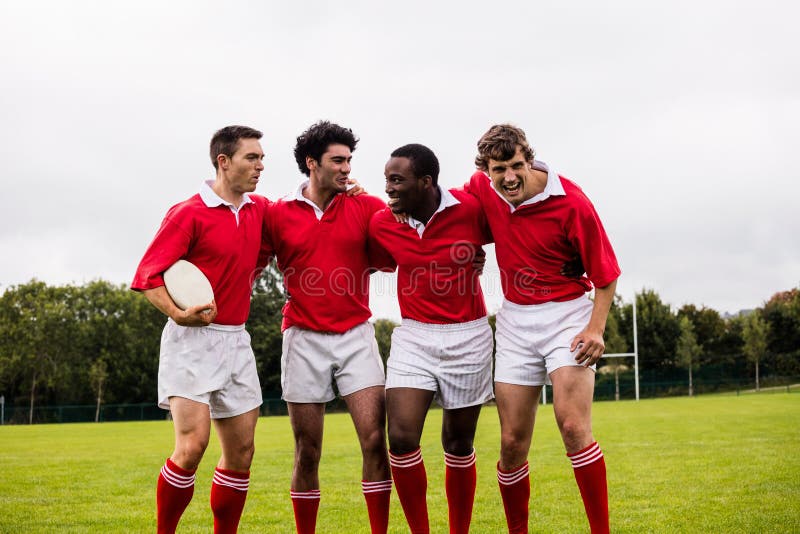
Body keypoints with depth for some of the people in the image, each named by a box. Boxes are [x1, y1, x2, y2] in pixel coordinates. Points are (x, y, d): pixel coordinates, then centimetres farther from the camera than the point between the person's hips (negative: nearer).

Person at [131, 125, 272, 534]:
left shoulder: (260, 210, 9)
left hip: (236, 341, 7)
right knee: (192, 445, -17)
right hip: (193, 338, -6)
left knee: (241, 451, 7)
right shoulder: (188, 214, -9)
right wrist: (178, 313, -28)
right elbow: (148, 277, -12)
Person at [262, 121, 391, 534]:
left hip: (356, 336, 0)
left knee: (375, 440, -8)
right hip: (304, 339, 0)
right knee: (308, 453, 6)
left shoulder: (366, 207, 3)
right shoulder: (277, 214, 2)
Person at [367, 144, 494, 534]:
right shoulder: (382, 224, -5)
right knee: (401, 436, -14)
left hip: (468, 337, -1)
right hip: (414, 337, 1)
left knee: (459, 444, 8)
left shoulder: (470, 208, -11)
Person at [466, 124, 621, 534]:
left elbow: (605, 272, -8)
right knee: (512, 443, 3)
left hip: (567, 315, -4)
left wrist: (596, 329, -19)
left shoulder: (571, 203, -15)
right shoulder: (482, 189, -3)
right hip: (515, 319, 4)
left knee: (573, 427, -19)